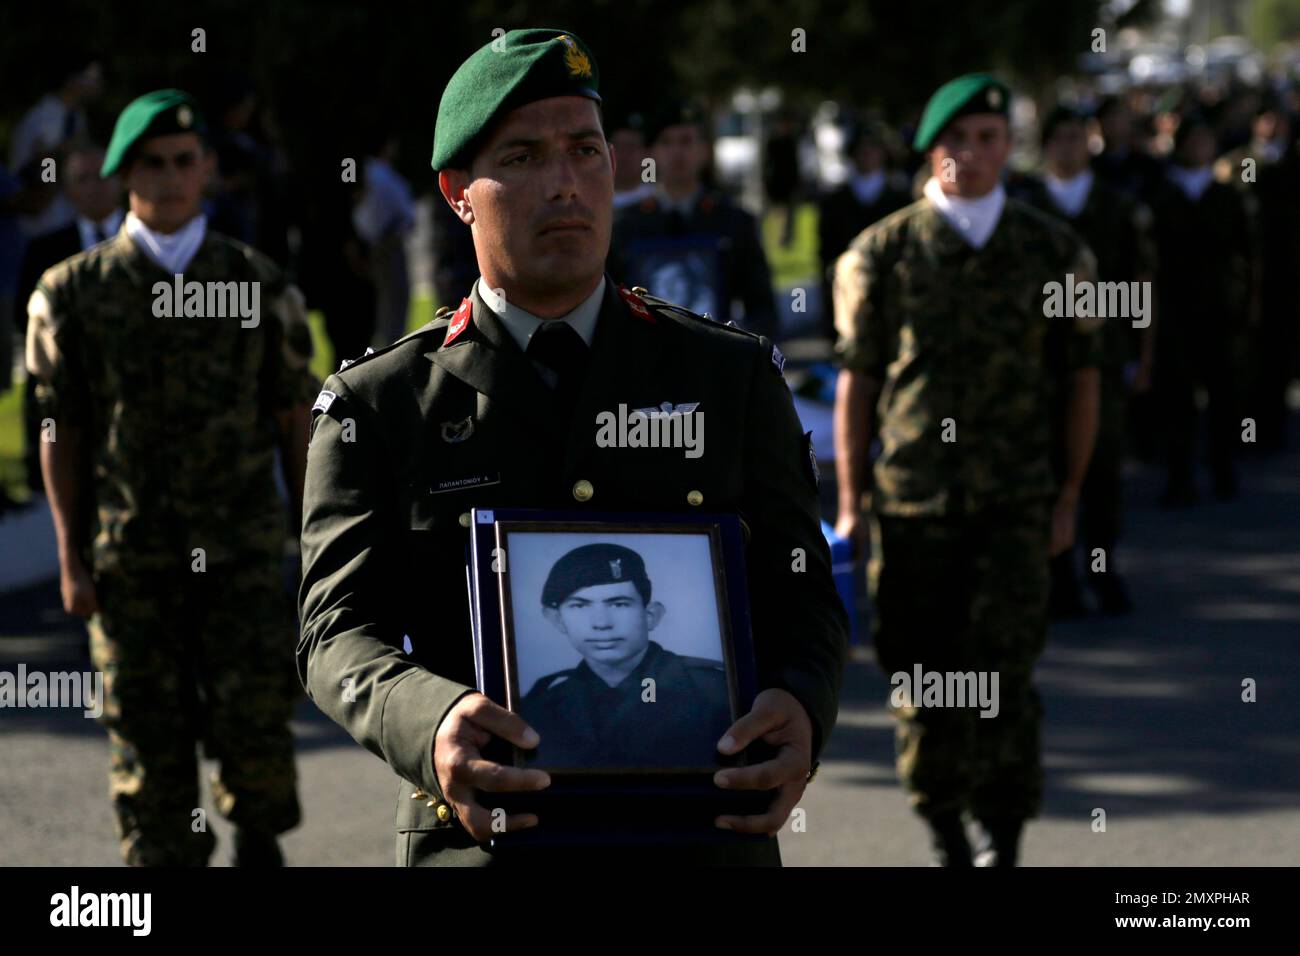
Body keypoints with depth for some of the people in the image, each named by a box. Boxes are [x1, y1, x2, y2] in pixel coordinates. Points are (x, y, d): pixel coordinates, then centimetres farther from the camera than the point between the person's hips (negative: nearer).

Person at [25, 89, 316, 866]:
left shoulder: (257, 285, 5)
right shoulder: (74, 292, 3)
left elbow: (294, 419, 8)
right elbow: (59, 433, 4)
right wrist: (72, 558, 0)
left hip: (241, 543, 0)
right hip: (128, 554, 0)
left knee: (256, 707, -6)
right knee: (147, 726, 2)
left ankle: (258, 840, 20)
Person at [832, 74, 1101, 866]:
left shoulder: (1052, 252, 6)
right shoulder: (884, 253, 4)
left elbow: (1082, 378, 10)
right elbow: (857, 380, 6)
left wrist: (1071, 493, 5)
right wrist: (850, 500, 3)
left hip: (1015, 503, -1)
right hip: (913, 501, 1)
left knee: (1001, 666, -8)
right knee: (923, 675, 4)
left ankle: (1003, 831, 3)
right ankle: (945, 828, 19)